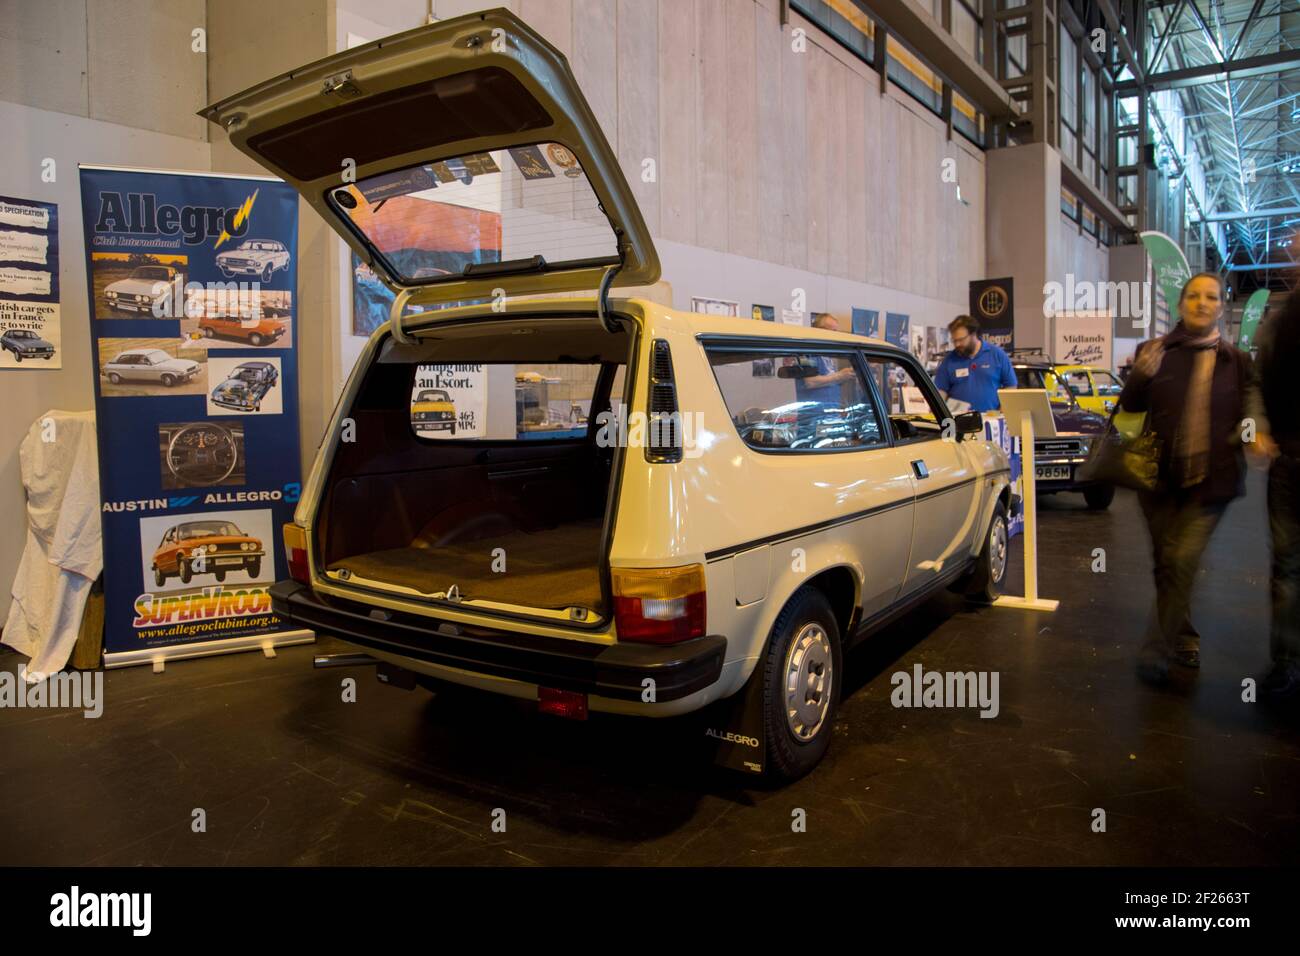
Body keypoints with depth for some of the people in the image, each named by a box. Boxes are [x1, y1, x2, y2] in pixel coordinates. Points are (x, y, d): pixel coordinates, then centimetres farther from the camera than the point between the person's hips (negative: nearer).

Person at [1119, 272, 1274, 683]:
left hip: (1210, 479, -1)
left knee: (1183, 561, -12)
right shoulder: (1155, 351, 6)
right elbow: (1130, 405, 1)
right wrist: (1141, 375, -19)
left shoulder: (1235, 360, 7)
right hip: (1159, 476, 1)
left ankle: (1157, 648, -3)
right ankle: (1185, 640, 26)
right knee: (1166, 563, 9)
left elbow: (1252, 408, 10)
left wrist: (1255, 429, -14)